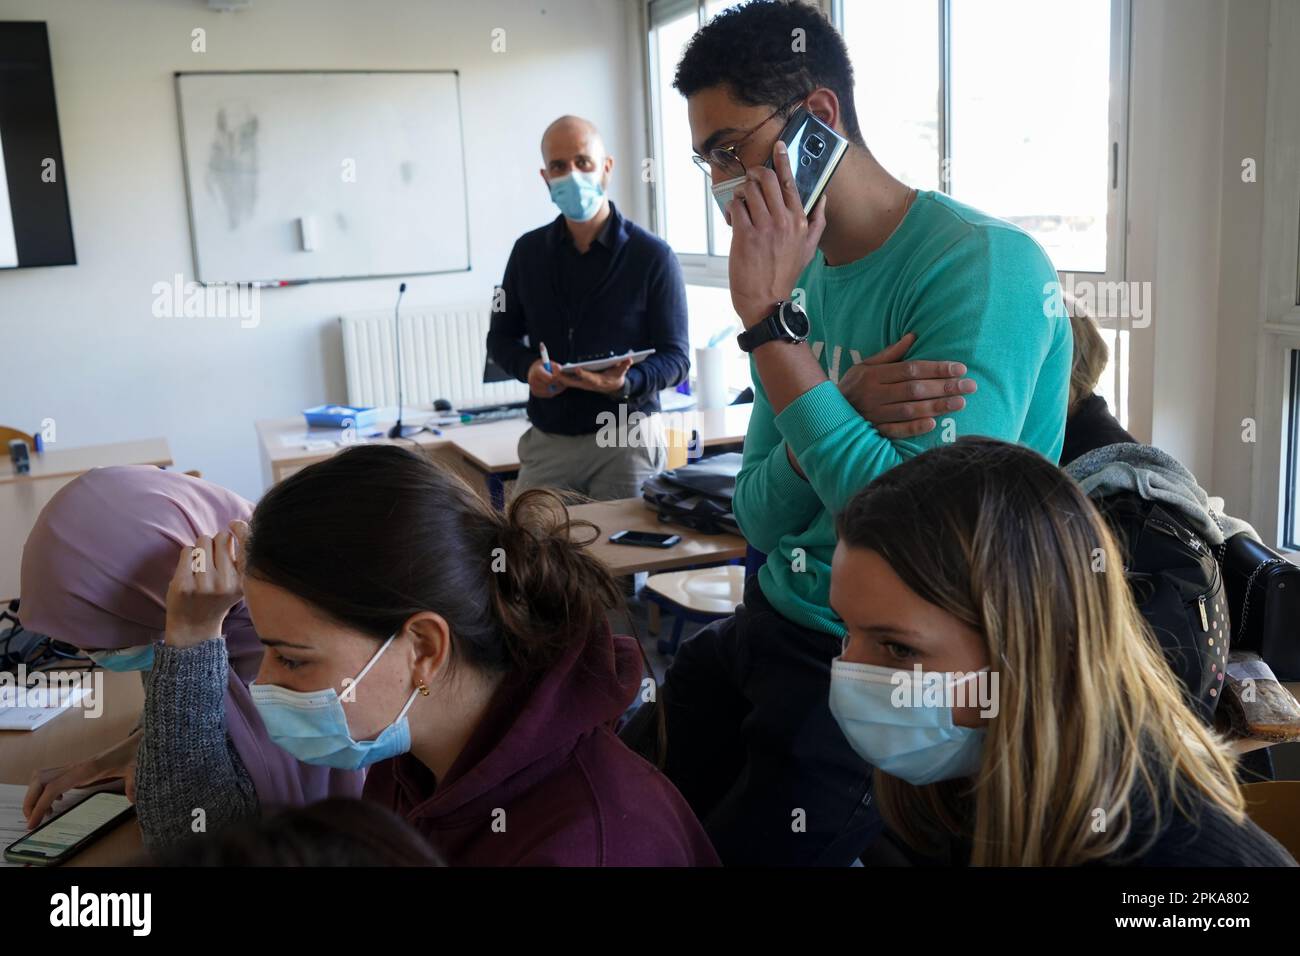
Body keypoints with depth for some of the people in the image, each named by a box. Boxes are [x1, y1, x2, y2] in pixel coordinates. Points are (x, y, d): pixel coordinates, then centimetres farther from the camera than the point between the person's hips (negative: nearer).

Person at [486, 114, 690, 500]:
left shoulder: (652, 255, -4)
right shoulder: (528, 251, 8)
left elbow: (676, 358, -4)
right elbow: (502, 336, 17)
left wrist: (624, 383, -24)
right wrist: (528, 367, -6)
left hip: (625, 439, -3)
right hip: (546, 441, 3)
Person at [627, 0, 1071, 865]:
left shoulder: (983, 267, -18)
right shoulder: (802, 278, 5)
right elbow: (760, 520, 3)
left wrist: (772, 321, -23)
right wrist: (845, 411, -18)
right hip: (770, 630, 7)